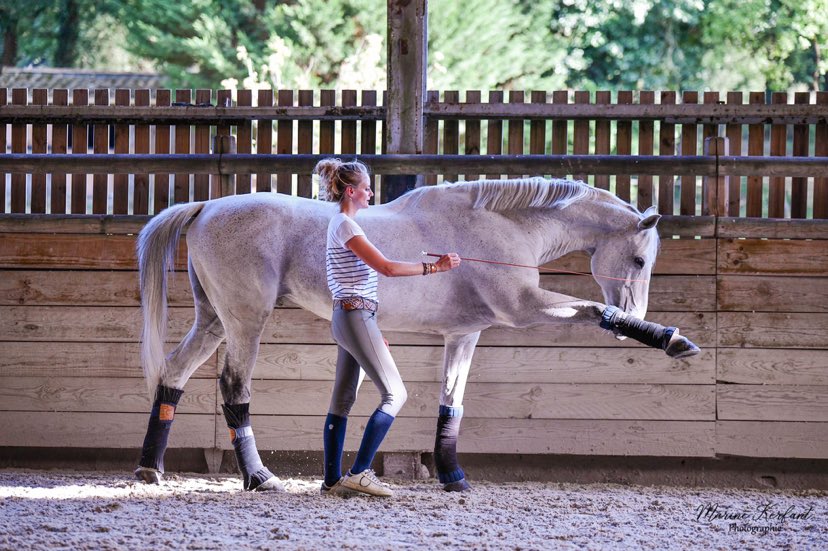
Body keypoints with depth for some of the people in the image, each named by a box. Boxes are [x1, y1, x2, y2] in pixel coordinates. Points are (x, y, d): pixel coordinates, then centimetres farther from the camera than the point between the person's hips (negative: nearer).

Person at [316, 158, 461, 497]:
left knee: (343, 400, 9)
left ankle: (332, 480, 9)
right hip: (356, 317, -10)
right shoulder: (346, 226, -14)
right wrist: (434, 268, -15)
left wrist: (373, 331, 22)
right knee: (395, 395, -8)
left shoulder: (342, 225, 18)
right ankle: (359, 473, -11)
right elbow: (387, 268, -20)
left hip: (348, 317, 10)